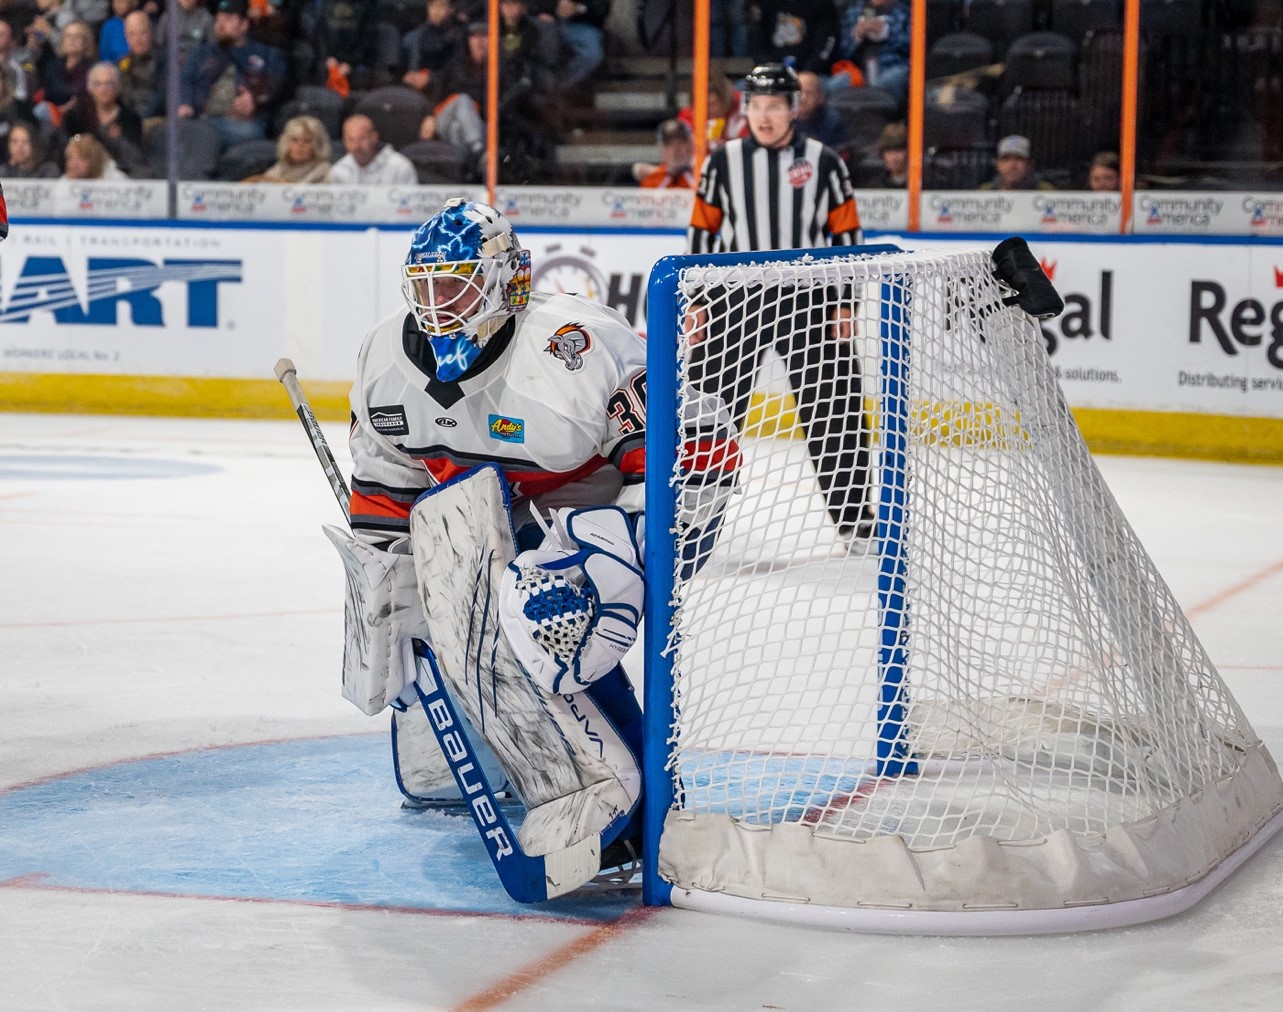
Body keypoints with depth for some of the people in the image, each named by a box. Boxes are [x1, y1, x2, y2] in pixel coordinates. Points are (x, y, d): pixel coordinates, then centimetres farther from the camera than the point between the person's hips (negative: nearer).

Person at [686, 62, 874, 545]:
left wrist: (845, 303, -2)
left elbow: (846, 234, 3)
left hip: (808, 297, -1)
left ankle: (852, 511, 8)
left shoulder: (823, 162, 1)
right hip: (735, 296, 1)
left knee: (834, 409, -1)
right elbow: (701, 231, 7)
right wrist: (695, 301, 2)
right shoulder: (723, 162, 3)